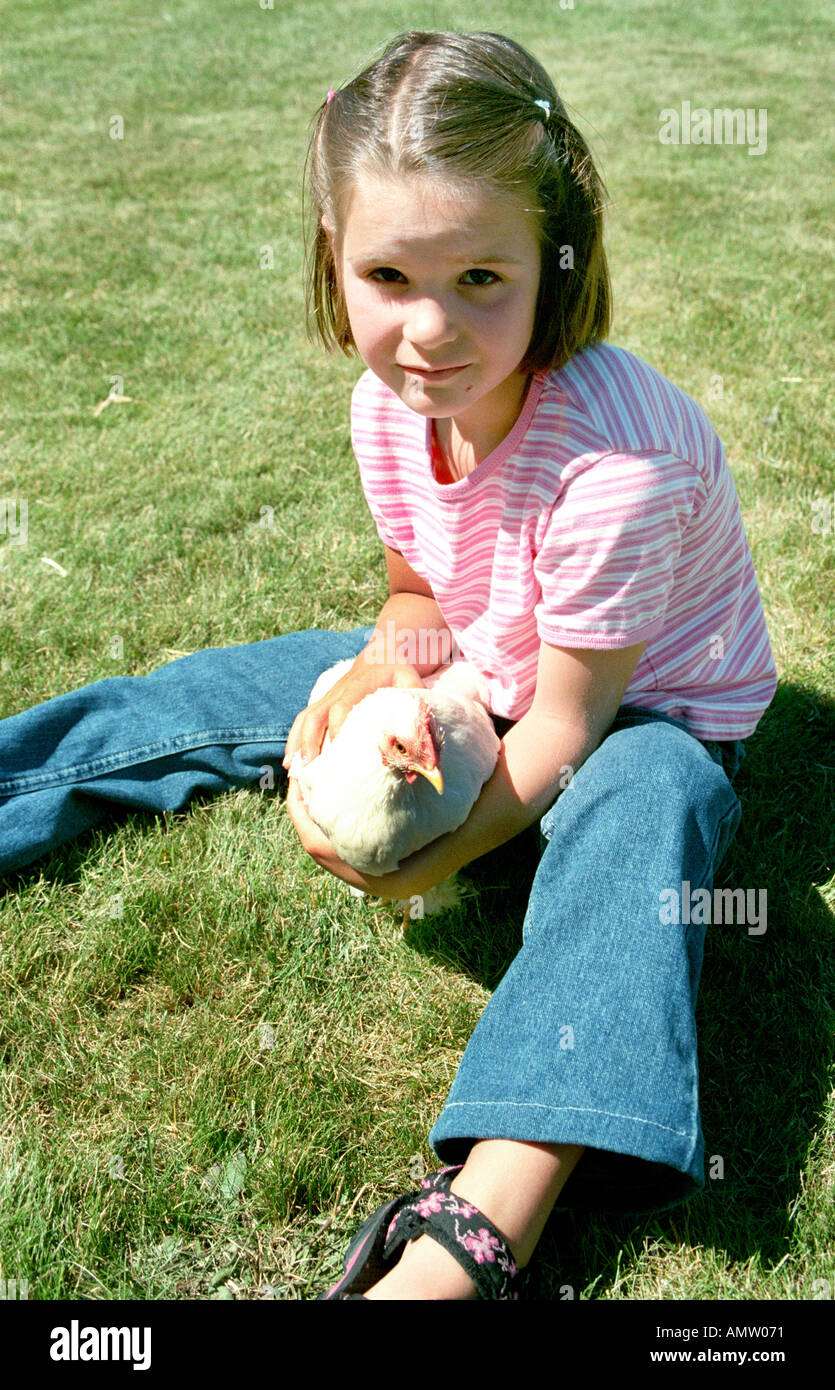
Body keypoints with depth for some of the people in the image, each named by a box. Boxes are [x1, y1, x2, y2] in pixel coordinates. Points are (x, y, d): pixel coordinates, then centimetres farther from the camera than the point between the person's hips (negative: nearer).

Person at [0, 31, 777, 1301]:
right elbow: (420, 590, 3)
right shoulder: (389, 402, -13)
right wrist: (397, 653, -19)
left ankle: (475, 1232, -53)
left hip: (642, 713, -6)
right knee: (196, 702, 2)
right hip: (479, 677, 7)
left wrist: (443, 855, -22)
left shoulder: (613, 457, -33)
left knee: (646, 806, -42)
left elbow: (572, 719, -24)